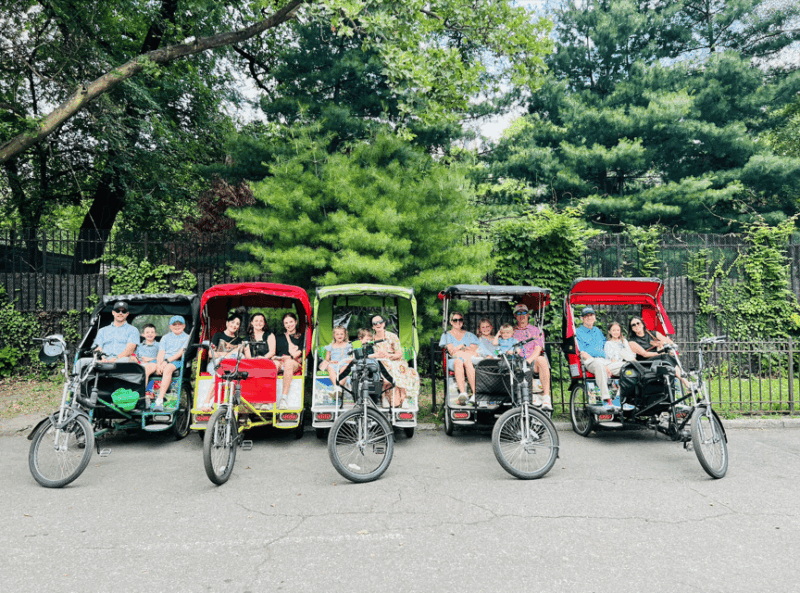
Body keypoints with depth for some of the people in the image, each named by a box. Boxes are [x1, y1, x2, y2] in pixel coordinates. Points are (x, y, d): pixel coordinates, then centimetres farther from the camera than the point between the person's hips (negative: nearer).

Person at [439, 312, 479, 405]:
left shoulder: (469, 335, 27)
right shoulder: (446, 335, 22)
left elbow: (475, 350, 10)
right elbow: (451, 351, 5)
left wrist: (460, 347, -2)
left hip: (470, 360, 1)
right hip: (453, 361, -1)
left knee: (467, 362, -38)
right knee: (458, 362, -40)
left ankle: (475, 394, -53)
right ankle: (463, 393, -61)